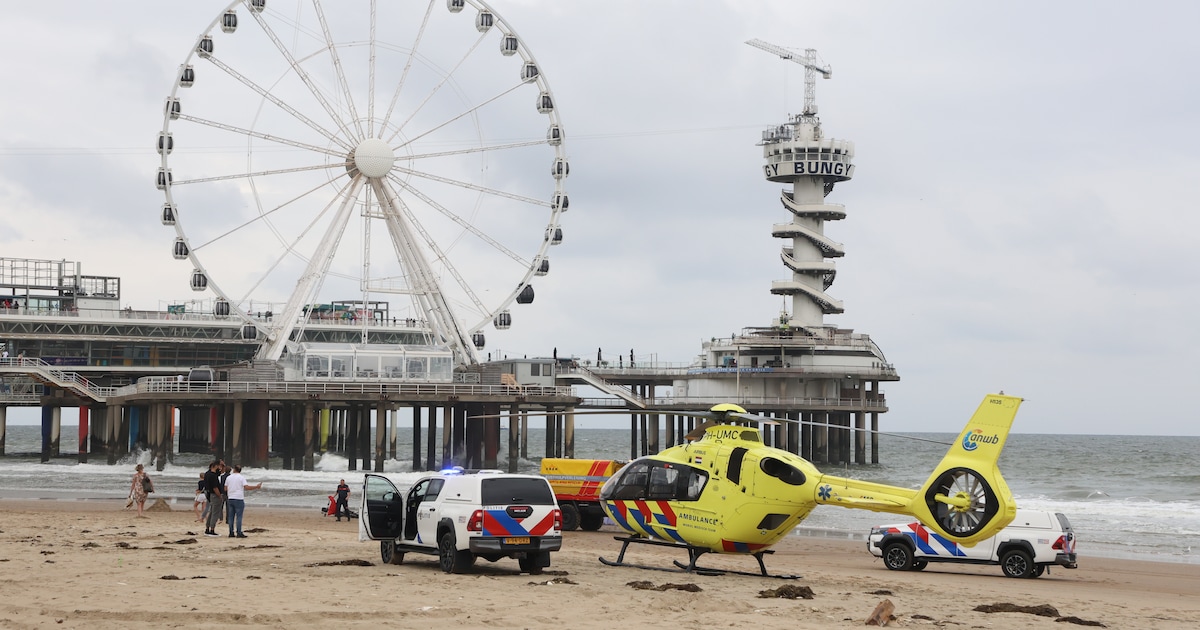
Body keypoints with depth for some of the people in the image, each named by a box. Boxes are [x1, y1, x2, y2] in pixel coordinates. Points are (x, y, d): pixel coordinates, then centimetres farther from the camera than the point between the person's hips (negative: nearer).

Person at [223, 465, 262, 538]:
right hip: (239, 499, -4)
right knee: (239, 516, -4)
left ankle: (231, 533, 5)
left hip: (230, 499, 4)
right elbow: (246, 487, -14)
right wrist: (256, 487, -6)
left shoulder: (228, 478, 8)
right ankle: (239, 533, -7)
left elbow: (225, 488, 12)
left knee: (231, 516, 7)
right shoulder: (241, 478, -5)